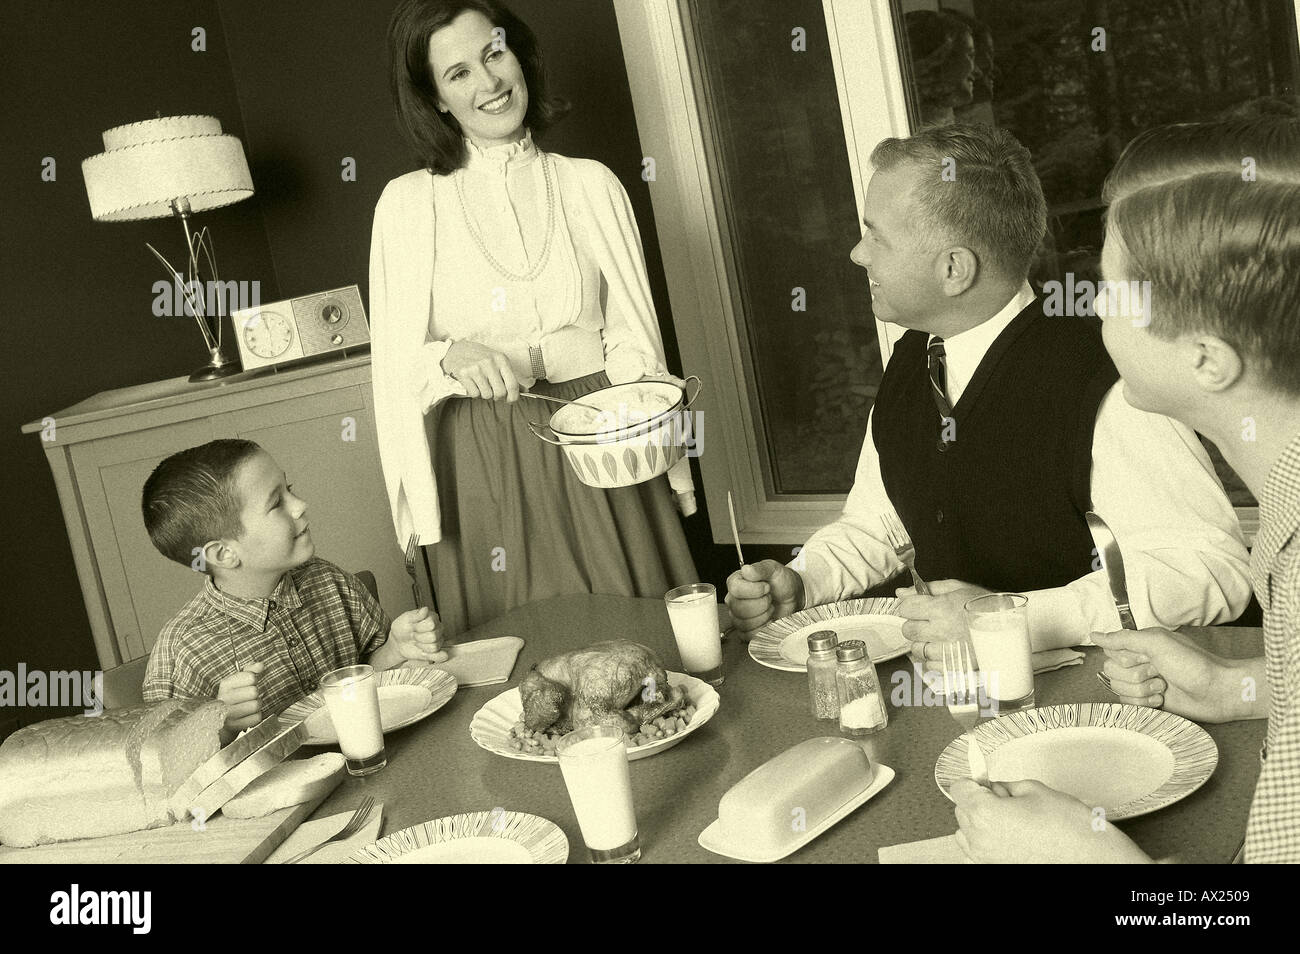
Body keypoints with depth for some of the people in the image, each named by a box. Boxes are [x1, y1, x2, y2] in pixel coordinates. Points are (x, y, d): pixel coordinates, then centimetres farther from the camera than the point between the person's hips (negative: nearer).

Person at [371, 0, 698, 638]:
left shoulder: (590, 185, 4)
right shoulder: (408, 204, 2)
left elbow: (632, 341, 5)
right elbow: (396, 364, 0)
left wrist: (524, 355, -13)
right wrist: (452, 357, -21)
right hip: (482, 467, -1)